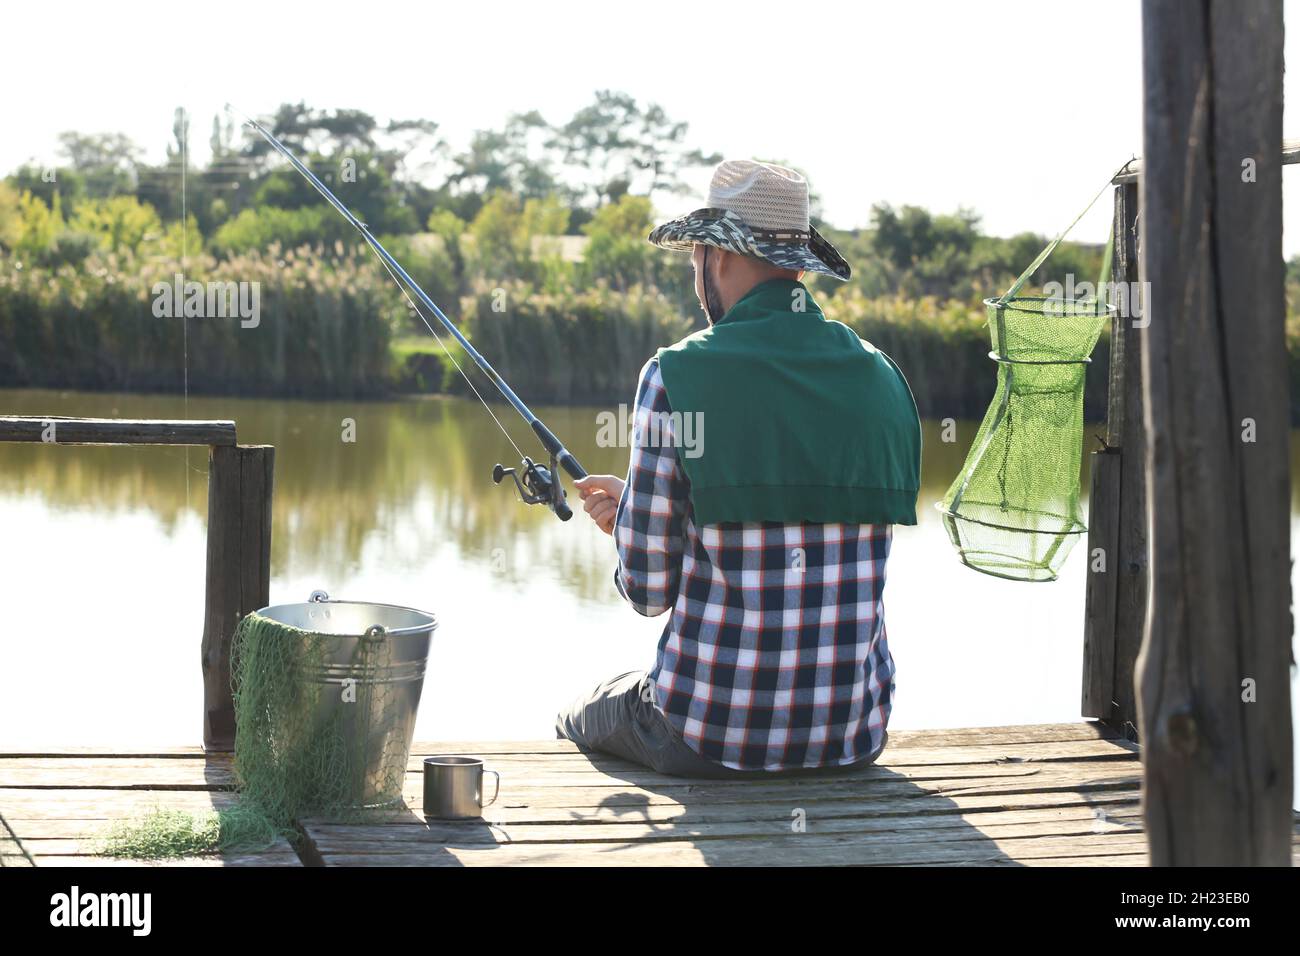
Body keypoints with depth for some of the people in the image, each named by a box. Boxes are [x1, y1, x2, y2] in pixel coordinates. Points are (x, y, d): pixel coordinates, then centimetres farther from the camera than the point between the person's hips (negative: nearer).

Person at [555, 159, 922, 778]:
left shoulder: (675, 378, -12)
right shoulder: (882, 377, 2)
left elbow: (648, 590, -9)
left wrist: (629, 527, 16)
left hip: (712, 739, -4)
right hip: (853, 737, 5)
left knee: (574, 725, 27)